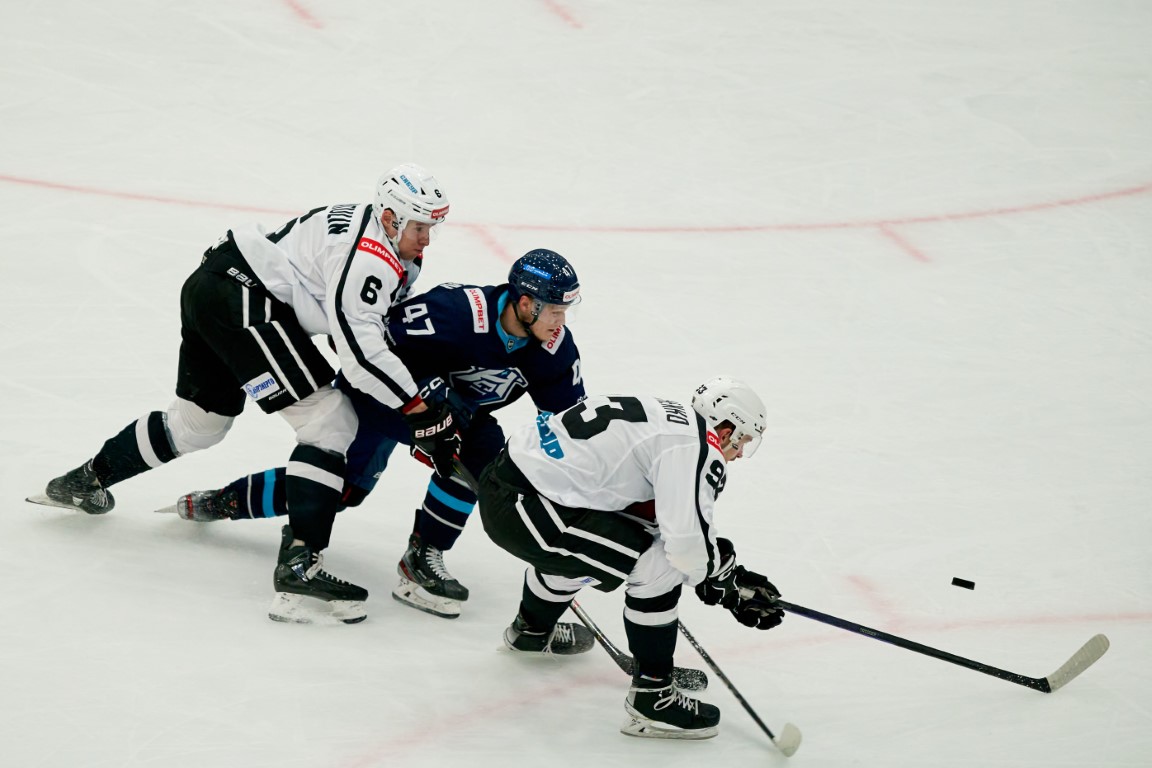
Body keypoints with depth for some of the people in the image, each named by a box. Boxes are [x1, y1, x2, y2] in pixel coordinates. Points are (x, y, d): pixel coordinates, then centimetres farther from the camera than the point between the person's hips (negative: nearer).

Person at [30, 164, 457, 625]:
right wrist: (422, 412, -19)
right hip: (244, 298, -11)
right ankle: (298, 568, -23)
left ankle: (85, 482, 47)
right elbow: (360, 352, -24)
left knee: (198, 422, 30)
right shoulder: (369, 260, -17)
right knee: (328, 422, -13)